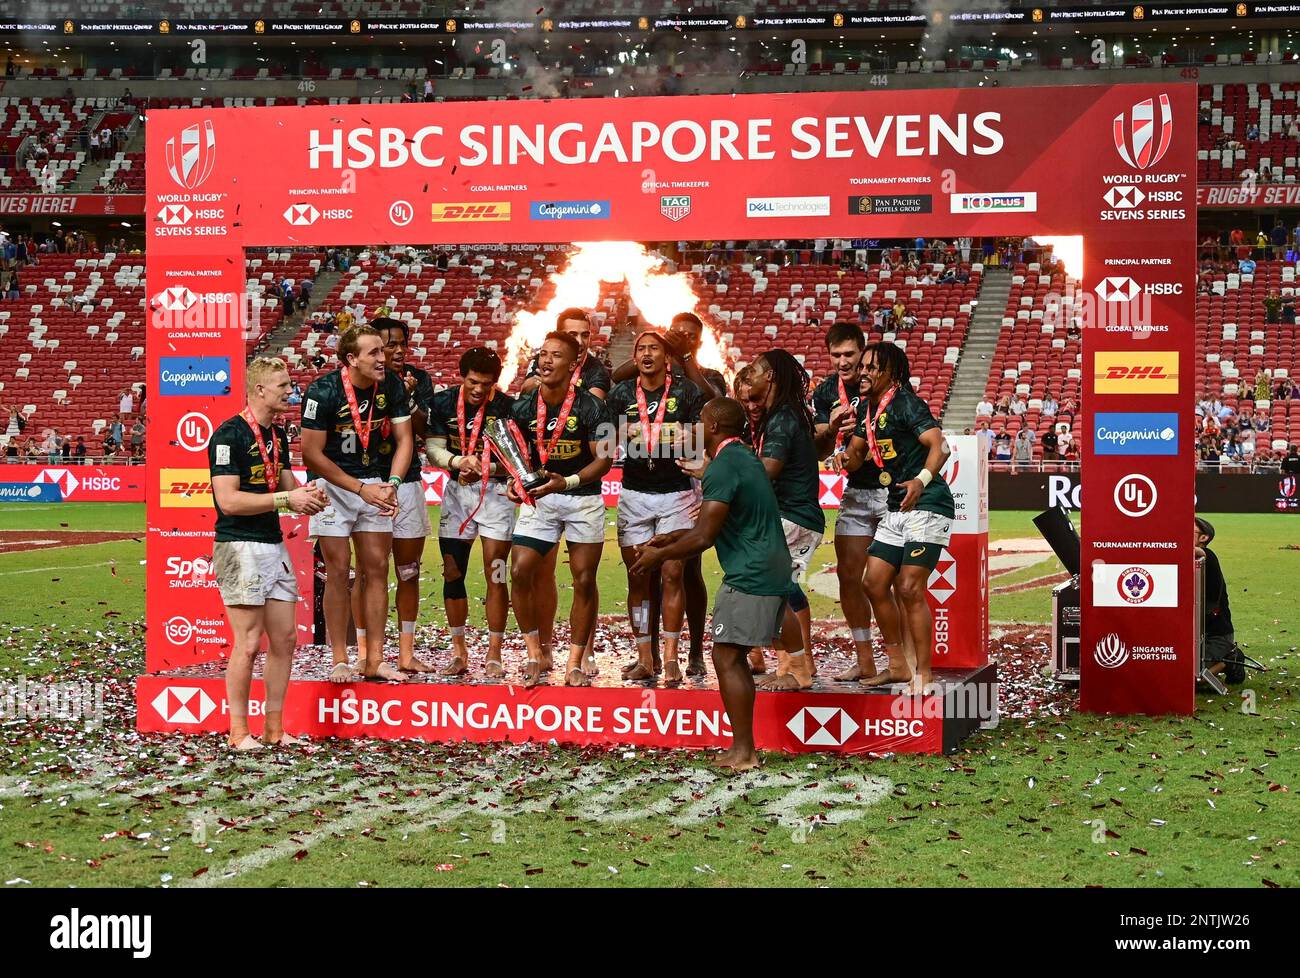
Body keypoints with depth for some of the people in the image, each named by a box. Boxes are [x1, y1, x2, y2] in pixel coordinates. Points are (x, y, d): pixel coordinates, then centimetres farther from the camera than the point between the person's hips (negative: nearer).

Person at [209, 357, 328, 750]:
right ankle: (238, 732, 4)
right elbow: (228, 500, -19)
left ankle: (274, 728, 16)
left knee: (284, 639, 8)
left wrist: (307, 496, 2)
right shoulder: (230, 434, -12)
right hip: (240, 547, -9)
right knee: (249, 643, -7)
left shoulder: (277, 434, 15)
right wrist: (286, 499, -17)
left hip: (274, 545, 9)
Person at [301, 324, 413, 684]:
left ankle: (374, 660, 7)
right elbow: (312, 453, -16)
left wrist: (392, 484, -16)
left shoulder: (391, 385, -5)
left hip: (373, 483, 4)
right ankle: (340, 661, 3)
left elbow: (404, 439, 0)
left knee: (377, 569, 2)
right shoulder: (324, 390, -18)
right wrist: (360, 489, -17)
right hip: (331, 482, -4)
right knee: (339, 571, -4)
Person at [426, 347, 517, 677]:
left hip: (495, 490, -4)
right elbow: (434, 448, -2)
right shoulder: (444, 402, -4)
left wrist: (483, 467, -27)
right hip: (457, 490, 4)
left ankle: (494, 655, 2)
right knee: (452, 573, 6)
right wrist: (458, 462, -21)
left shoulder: (506, 407, -14)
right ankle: (459, 652, 17)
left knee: (495, 575, -5)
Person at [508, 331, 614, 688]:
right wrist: (515, 480, -14)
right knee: (520, 572, -10)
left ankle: (576, 662, 11)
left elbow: (604, 458, -12)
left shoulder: (590, 407, -12)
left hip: (583, 498, -2)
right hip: (539, 498, 2)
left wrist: (568, 482, -26)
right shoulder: (523, 407, -3)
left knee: (584, 580, 0)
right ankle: (537, 655, 5)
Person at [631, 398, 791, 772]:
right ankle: (743, 747, 16)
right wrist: (672, 538, 25)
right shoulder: (745, 458, 17)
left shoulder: (723, 467, -15)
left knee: (726, 657, -6)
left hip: (749, 578, -10)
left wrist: (659, 555, -3)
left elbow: (704, 537, -17)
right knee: (734, 657, 14)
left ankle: (743, 752, -6)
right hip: (774, 572, 10)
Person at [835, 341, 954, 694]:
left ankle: (923, 675, -7)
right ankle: (897, 665, 20)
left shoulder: (906, 403, -13)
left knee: (910, 590, -13)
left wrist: (922, 480, -41)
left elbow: (940, 447, -24)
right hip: (897, 509, 9)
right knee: (875, 585, 8)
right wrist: (845, 458, -3)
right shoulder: (869, 409, 14)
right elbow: (855, 456, 21)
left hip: (927, 506, -9)